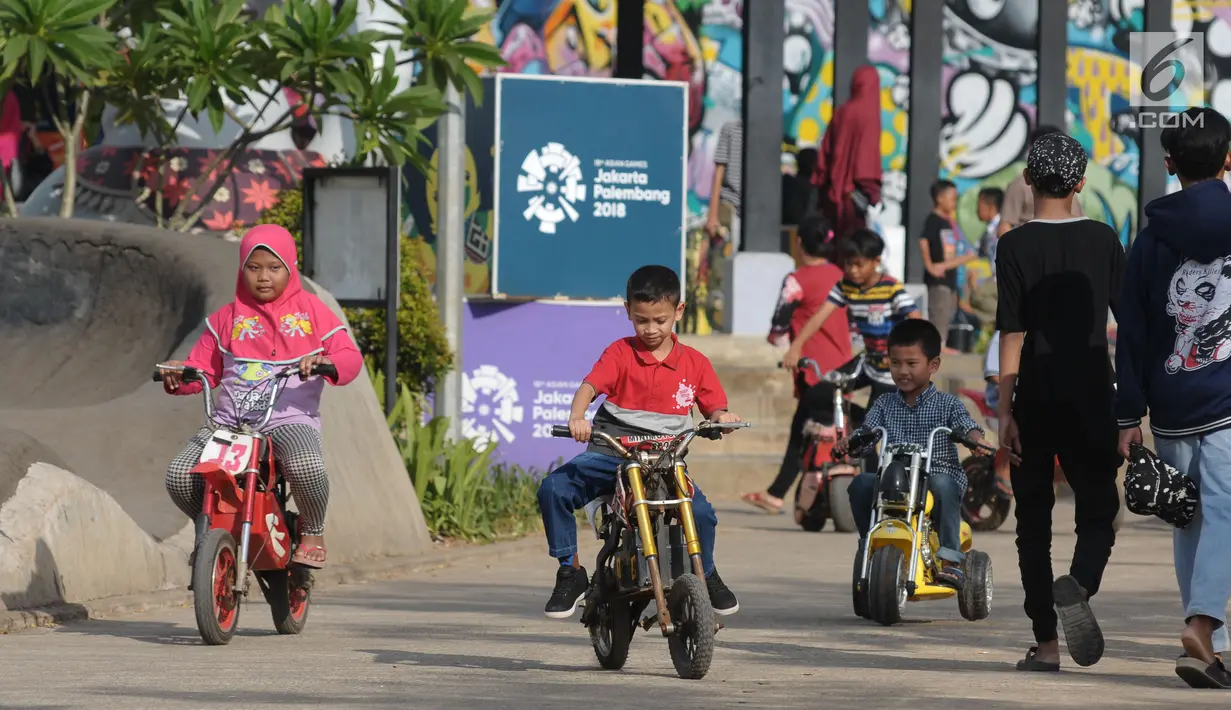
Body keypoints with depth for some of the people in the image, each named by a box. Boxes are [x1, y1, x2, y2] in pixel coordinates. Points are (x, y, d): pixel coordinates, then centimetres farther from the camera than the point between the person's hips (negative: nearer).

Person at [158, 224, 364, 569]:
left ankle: (312, 531, -6)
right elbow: (204, 367, 16)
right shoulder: (228, 317, 15)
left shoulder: (311, 312, 7)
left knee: (306, 466, -39)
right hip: (230, 421, 3)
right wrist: (180, 375, -6)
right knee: (179, 475, -21)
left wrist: (324, 362, -23)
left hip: (291, 420, -3)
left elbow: (351, 358, 0)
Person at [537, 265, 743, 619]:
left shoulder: (694, 363, 8)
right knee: (553, 489, -23)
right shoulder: (621, 353, 2)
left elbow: (714, 408, 10)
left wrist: (722, 417, -17)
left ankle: (705, 575, 8)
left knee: (701, 512, -25)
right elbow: (590, 385, -13)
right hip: (610, 453, 0)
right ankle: (570, 572, -5)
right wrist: (577, 416, -35)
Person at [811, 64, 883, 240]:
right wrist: (871, 190, -16)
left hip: (834, 190, 6)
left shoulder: (841, 112, 7)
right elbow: (870, 151, -17)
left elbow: (826, 150, 10)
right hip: (853, 192, -6)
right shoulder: (869, 114, -10)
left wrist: (822, 184, 17)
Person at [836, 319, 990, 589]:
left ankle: (950, 559, -32)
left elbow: (965, 424, -12)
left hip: (939, 474, -3)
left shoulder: (945, 403, 3)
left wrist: (976, 439, -36)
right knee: (861, 483, -23)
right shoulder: (885, 404, 13)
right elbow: (867, 430, 2)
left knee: (943, 485, -37)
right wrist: (849, 440, -20)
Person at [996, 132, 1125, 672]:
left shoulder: (1016, 246, -5)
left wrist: (1005, 411, -8)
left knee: (1033, 518, 7)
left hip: (1034, 396, -1)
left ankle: (1046, 642, 4)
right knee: (1098, 509, 8)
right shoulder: (1103, 241, 3)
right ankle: (1079, 584, -24)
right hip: (1090, 397, 1)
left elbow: (1012, 335, -9)